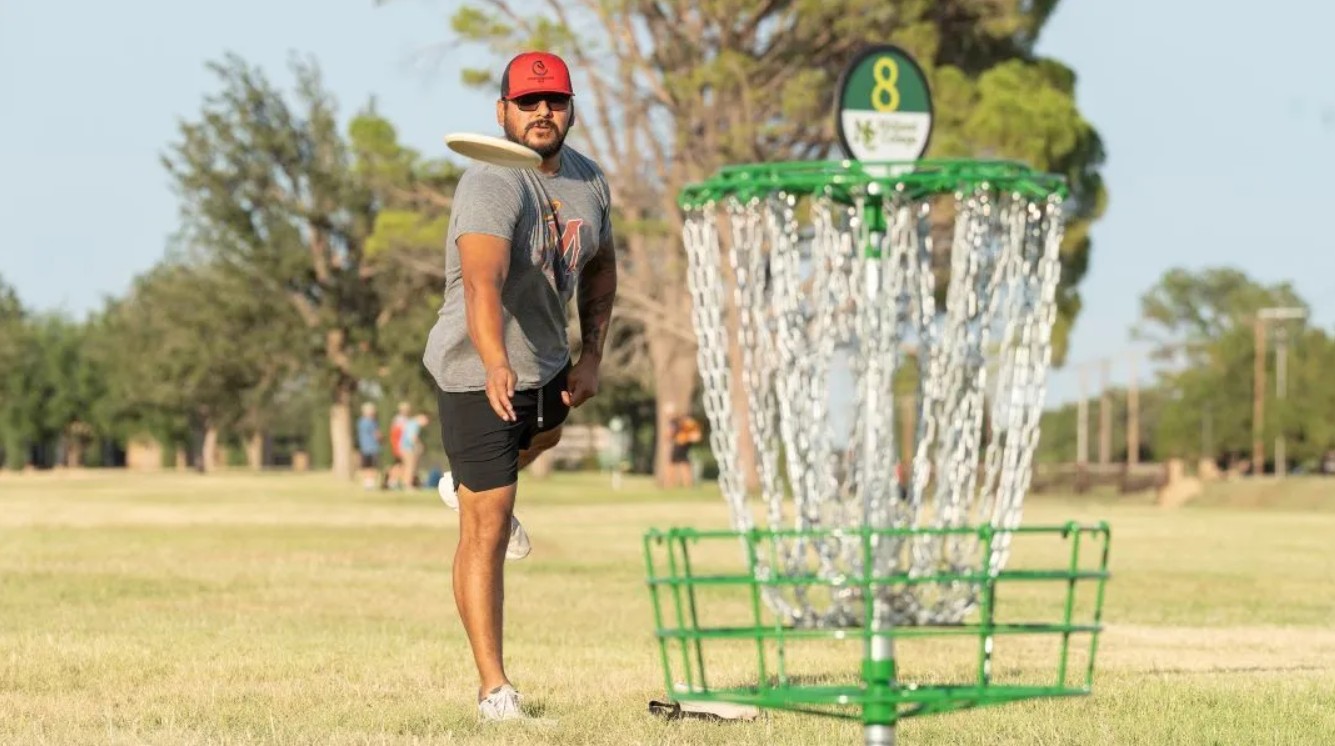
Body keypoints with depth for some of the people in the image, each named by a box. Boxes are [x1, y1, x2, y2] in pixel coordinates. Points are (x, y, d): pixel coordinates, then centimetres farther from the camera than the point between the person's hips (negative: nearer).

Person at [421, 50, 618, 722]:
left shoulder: (588, 181, -2)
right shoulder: (492, 184, -28)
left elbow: (599, 268, 16)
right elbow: (483, 282, -45)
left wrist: (591, 356, 6)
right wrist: (496, 367, -60)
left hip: (547, 365, 8)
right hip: (478, 374, -8)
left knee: (544, 436, 38)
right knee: (487, 532, -7)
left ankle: (467, 486, 69)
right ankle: (493, 688, -2)